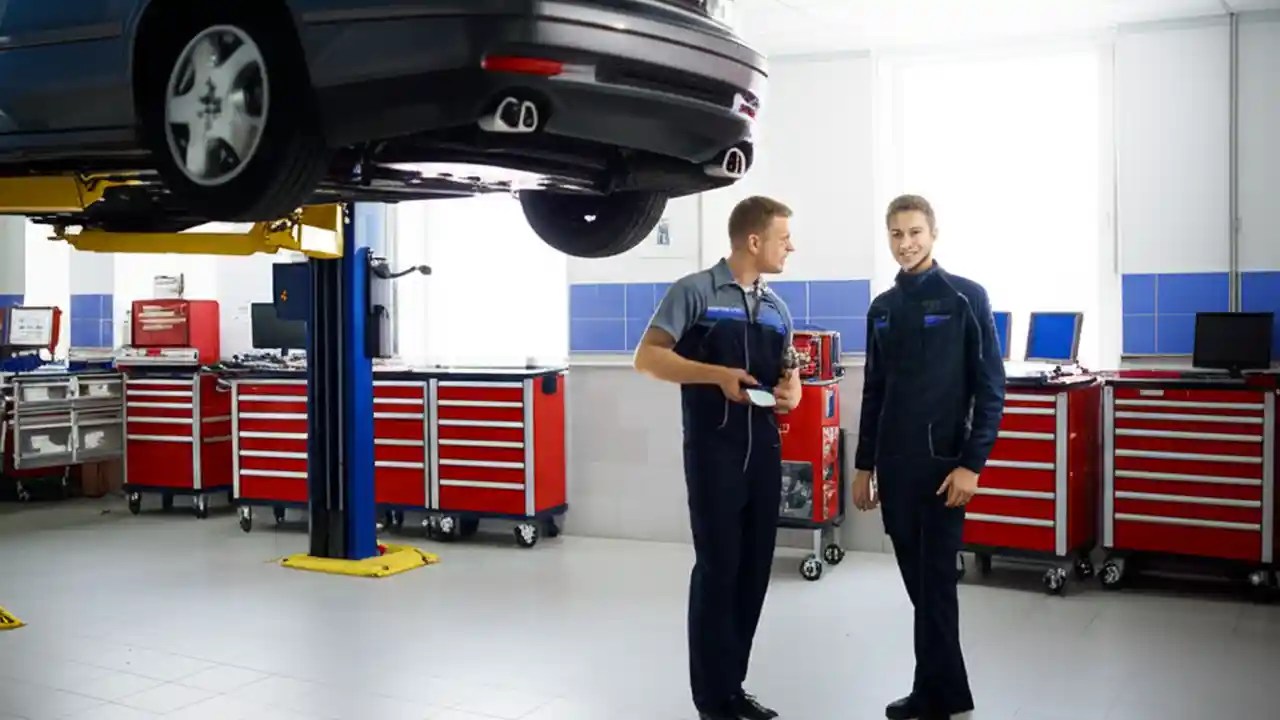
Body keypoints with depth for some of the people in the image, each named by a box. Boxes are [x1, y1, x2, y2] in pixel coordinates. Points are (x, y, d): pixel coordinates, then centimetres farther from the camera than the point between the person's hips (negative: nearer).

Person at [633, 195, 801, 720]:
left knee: (754, 571, 8)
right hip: (712, 451, -6)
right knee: (717, 570, -3)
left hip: (764, 452, 6)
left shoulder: (777, 309, 15)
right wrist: (717, 374, -21)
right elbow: (647, 357, -11)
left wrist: (791, 392, -3)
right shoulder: (694, 292, -5)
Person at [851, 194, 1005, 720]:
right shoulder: (882, 308, 11)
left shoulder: (965, 298, -5)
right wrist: (864, 465, 13)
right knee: (918, 583, 11)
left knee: (935, 584, -1)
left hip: (943, 464, -5)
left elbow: (990, 389, -8)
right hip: (893, 467, 6)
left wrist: (971, 464, -14)